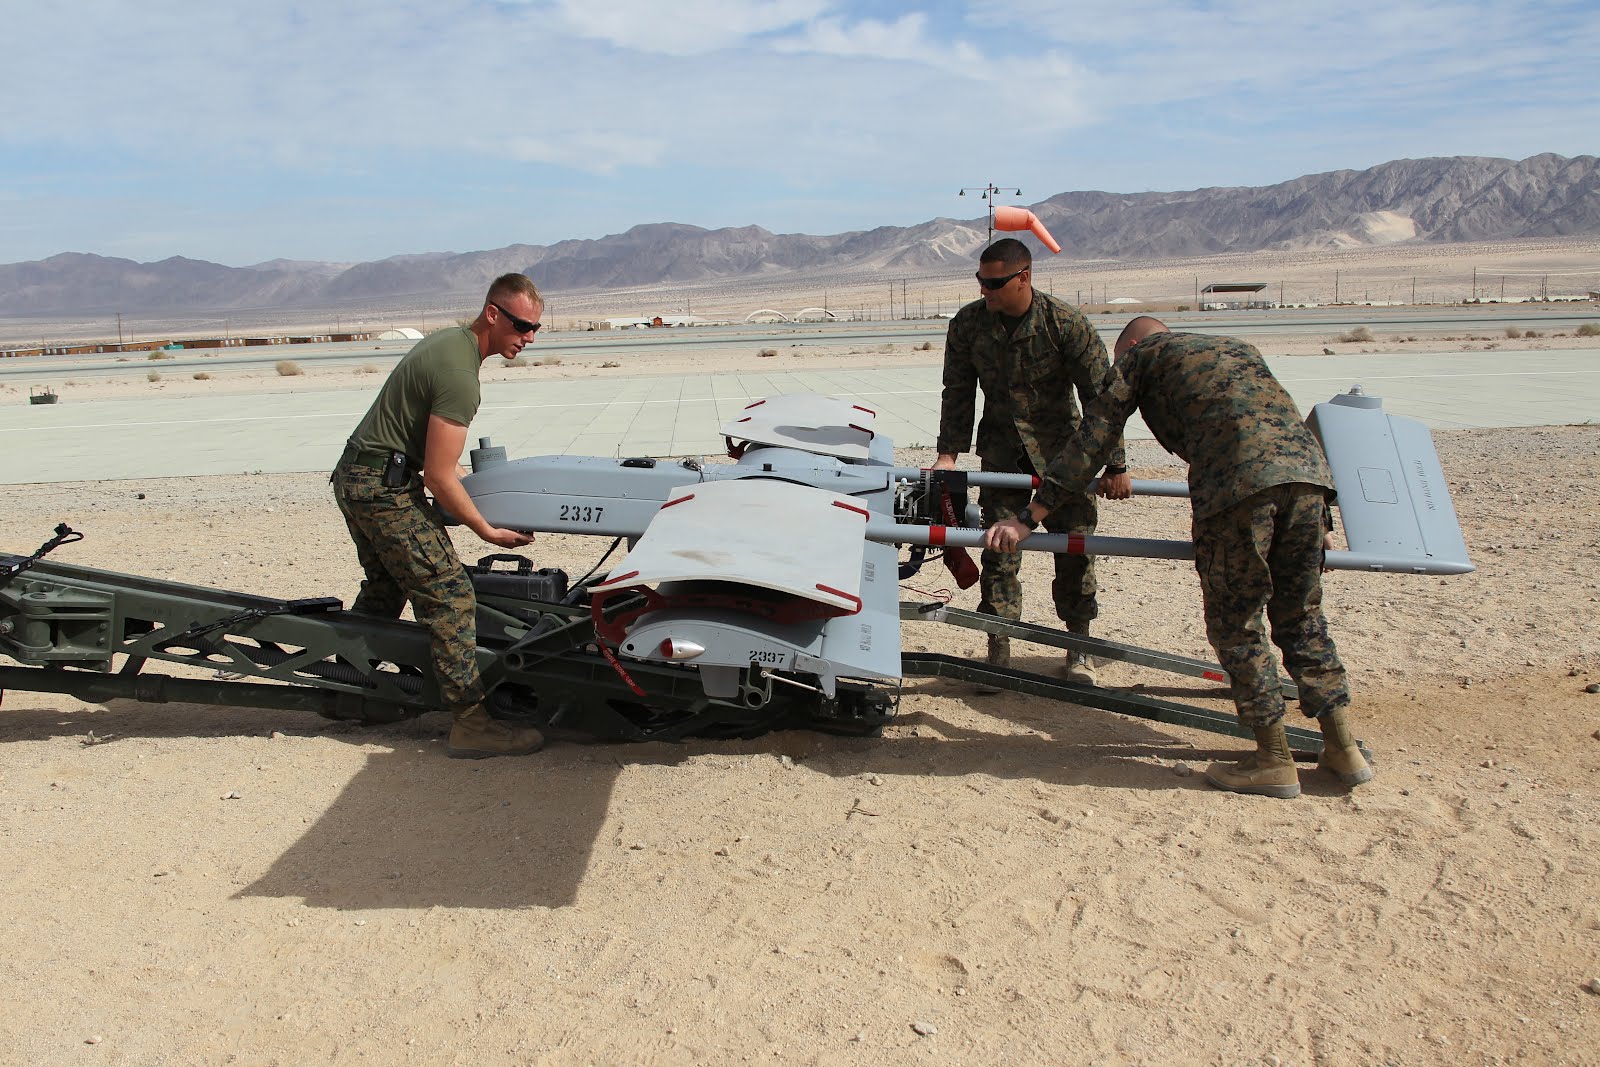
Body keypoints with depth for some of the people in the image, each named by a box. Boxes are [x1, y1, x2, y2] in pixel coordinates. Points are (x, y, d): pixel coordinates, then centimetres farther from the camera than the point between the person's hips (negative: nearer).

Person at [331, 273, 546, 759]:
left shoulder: (449, 339, 11)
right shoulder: (459, 373, -21)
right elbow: (439, 476, -20)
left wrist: (472, 483, 21)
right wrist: (487, 530, -10)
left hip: (354, 477, 11)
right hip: (386, 488, -11)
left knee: (384, 590, 24)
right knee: (450, 598, -11)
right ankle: (469, 723, -11)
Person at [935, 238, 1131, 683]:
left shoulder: (1066, 323, -16)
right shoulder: (967, 324, -8)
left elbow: (1100, 395, -12)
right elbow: (958, 393, 0)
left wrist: (1114, 464, -11)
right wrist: (949, 454, -8)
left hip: (1060, 446, -1)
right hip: (1001, 449, 2)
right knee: (999, 547, -5)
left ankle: (1078, 647, 14)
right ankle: (998, 652, 3)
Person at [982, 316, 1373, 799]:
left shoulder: (1141, 354, 21)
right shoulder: (1237, 347, 36)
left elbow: (1090, 442, 13)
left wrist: (1026, 520, 12)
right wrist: (1319, 519, 39)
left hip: (1239, 480, -6)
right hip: (1307, 467, 6)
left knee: (1234, 624, 7)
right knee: (1301, 617, 19)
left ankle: (1275, 761, 13)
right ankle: (1343, 749, 24)